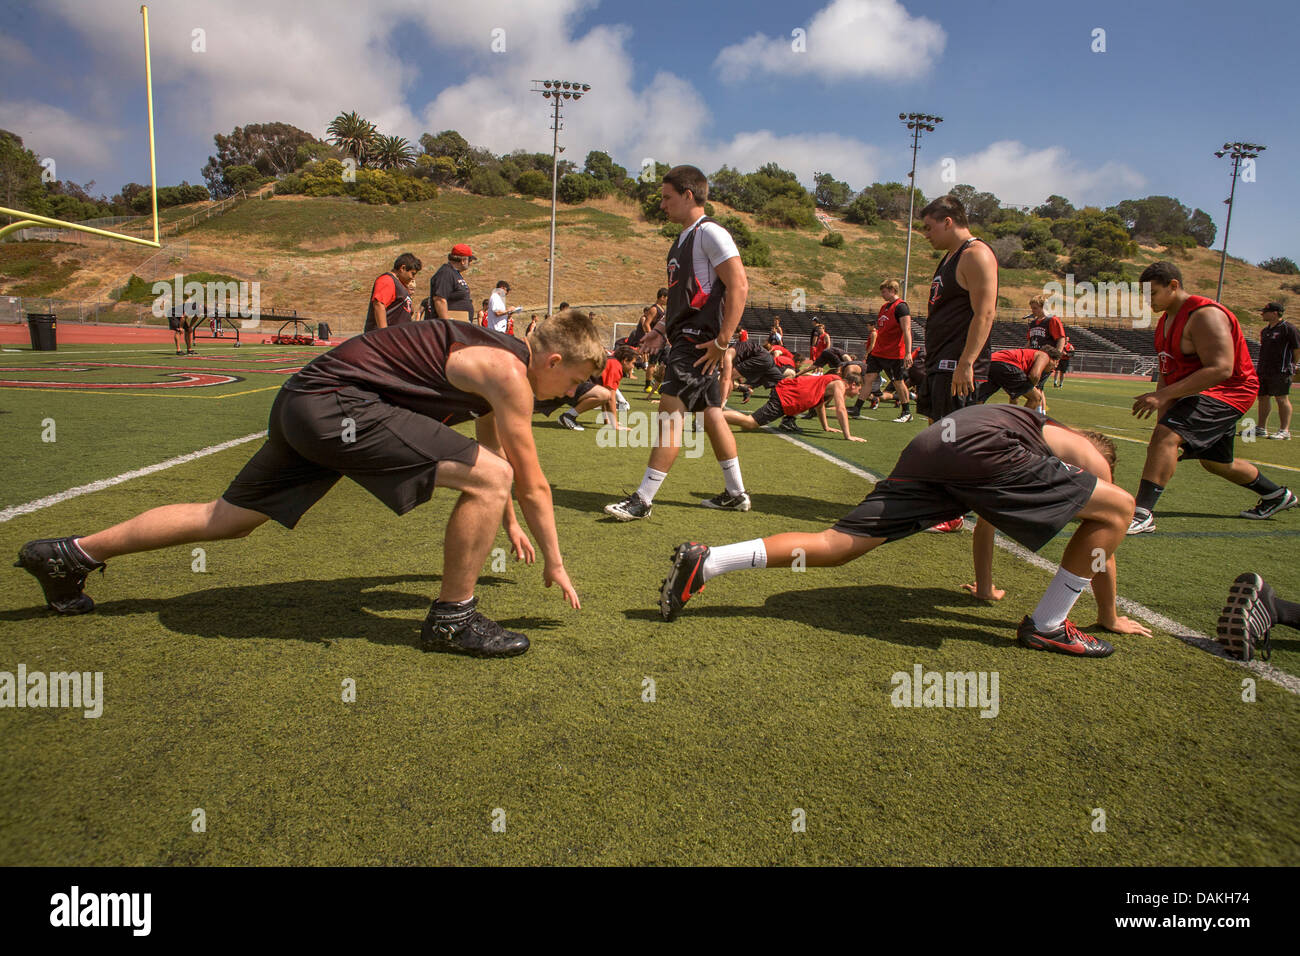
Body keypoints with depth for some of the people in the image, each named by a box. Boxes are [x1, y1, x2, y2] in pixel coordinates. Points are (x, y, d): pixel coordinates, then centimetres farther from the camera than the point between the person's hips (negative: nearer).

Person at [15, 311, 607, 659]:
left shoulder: (495, 359, 17)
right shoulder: (509, 373, -11)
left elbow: (493, 446, 31)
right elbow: (530, 481, -7)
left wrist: (509, 525, 37)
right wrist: (555, 563, 4)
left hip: (305, 402, 10)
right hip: (336, 404, -10)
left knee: (227, 519, 21)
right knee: (487, 478, -16)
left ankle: (70, 555, 34)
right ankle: (452, 620, -4)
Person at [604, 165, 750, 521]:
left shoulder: (710, 233, -12)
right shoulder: (684, 238, 18)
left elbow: (739, 285, -19)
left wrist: (722, 341, -22)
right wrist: (665, 329, 20)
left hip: (700, 342, -10)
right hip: (686, 338, 10)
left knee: (670, 413, -11)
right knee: (711, 415, 12)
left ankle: (642, 500, -8)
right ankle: (735, 494, 21)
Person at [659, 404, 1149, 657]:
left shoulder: (1041, 429, 46)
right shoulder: (1091, 456, 27)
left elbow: (986, 520, 52)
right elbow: (1105, 531, 30)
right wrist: (1111, 616, 44)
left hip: (928, 445, 7)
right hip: (980, 445, -7)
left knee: (833, 545, 2)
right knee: (1117, 506, 6)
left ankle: (704, 562, -8)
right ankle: (1047, 626, 11)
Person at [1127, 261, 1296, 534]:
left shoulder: (1205, 315, -22)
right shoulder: (1166, 319, 8)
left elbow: (1220, 369, -32)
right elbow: (1168, 373, 13)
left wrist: (1163, 395, -38)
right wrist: (1162, 408, 2)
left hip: (1226, 391, -10)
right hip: (1198, 395, 10)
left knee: (1166, 436, -30)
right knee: (1215, 462, 24)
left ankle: (1142, 514, -35)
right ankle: (1277, 495, 48)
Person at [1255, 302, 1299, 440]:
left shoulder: (1288, 328, -8)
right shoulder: (1265, 330, 16)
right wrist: (1261, 368, 16)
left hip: (1281, 371, -8)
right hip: (1264, 371, 8)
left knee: (1282, 398, -8)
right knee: (1263, 397, 11)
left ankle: (1285, 431, -7)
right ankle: (1261, 428, 20)